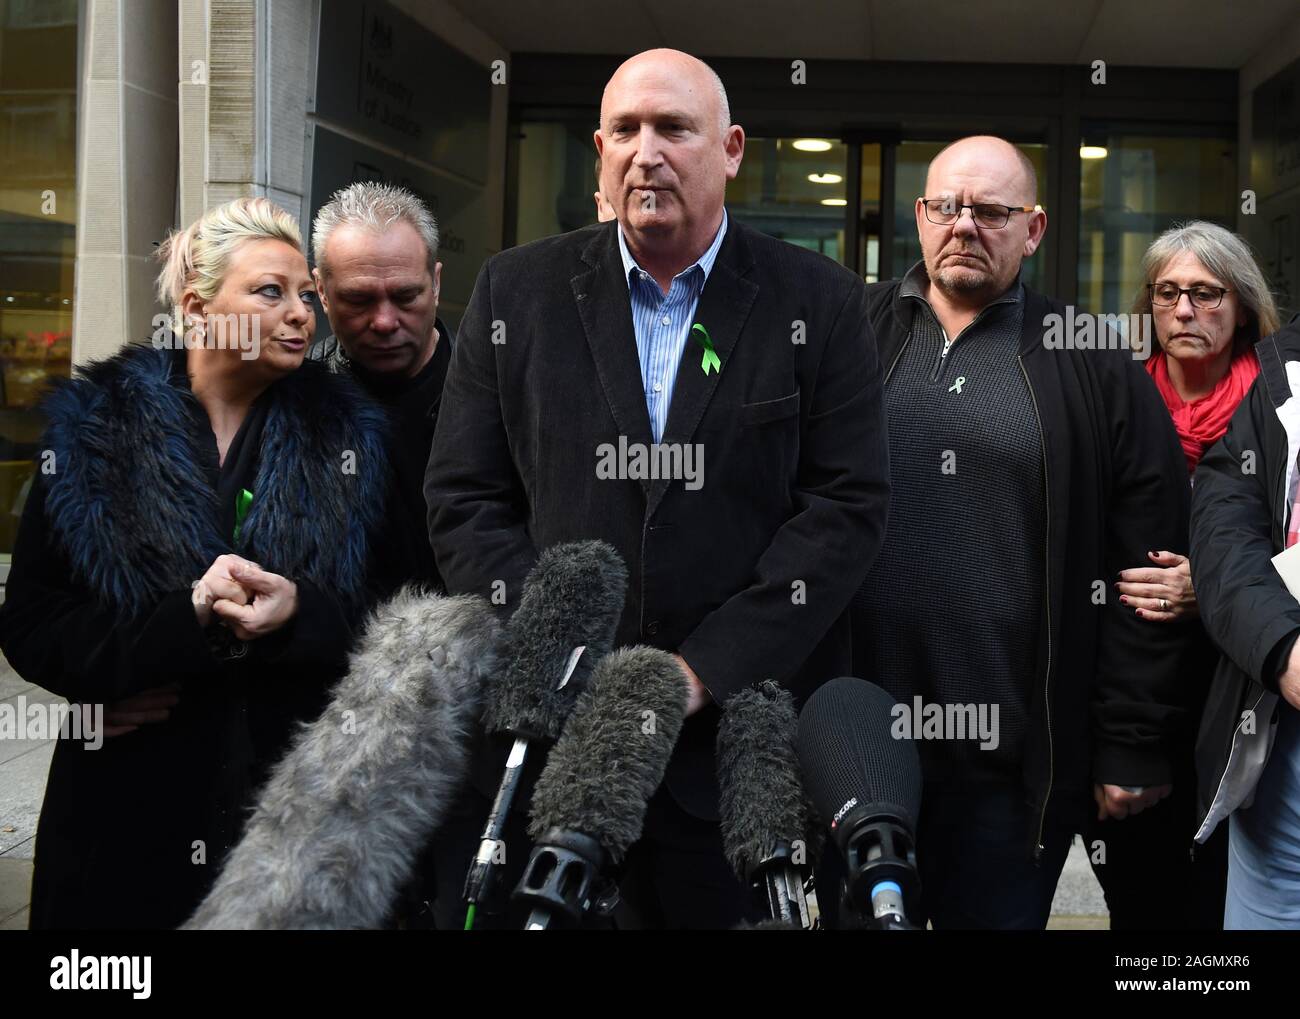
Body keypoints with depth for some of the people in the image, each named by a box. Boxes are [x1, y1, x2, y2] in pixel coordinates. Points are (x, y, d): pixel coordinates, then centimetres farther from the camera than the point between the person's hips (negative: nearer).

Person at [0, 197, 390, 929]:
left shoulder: (346, 431, 5)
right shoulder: (94, 426, 0)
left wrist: (300, 613, -20)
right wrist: (184, 621, -21)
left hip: (299, 799, 1)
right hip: (133, 809, -1)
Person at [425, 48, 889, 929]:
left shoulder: (820, 303, 1)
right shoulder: (517, 292, 5)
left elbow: (850, 504, -4)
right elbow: (464, 500, 3)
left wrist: (707, 668, -12)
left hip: (744, 721, -1)